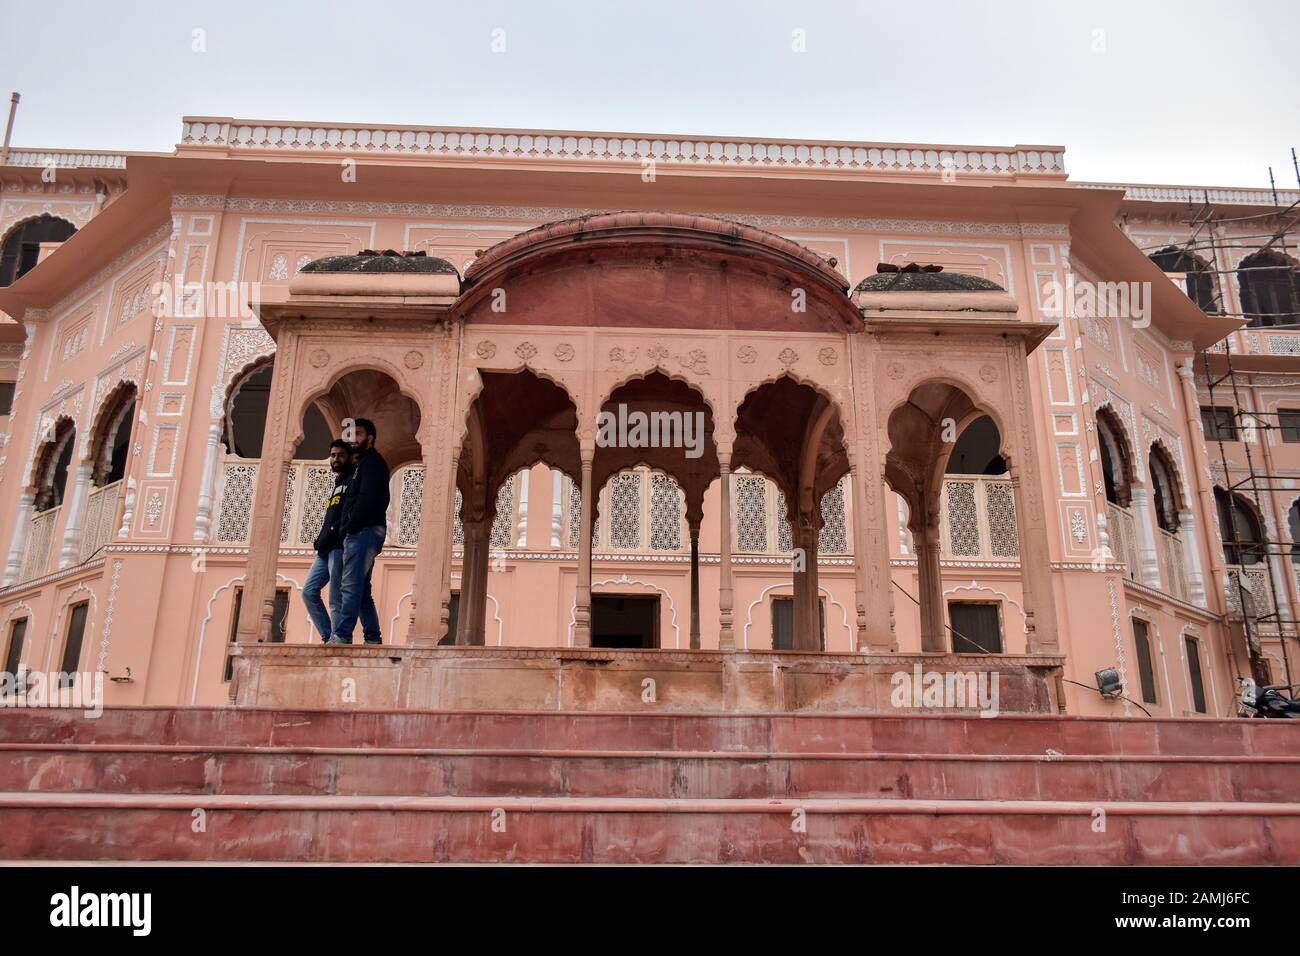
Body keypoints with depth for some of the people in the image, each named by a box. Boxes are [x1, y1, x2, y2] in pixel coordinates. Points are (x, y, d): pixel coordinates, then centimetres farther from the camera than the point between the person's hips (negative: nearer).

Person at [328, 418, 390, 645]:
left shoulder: (372, 462, -4)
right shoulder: (364, 463, 26)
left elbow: (367, 499, -17)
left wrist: (350, 526, -14)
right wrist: (347, 528, 14)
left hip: (364, 531, -10)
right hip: (361, 532, 10)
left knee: (351, 586, -16)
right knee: (361, 589, 10)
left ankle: (341, 636, -21)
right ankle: (373, 637, 11)